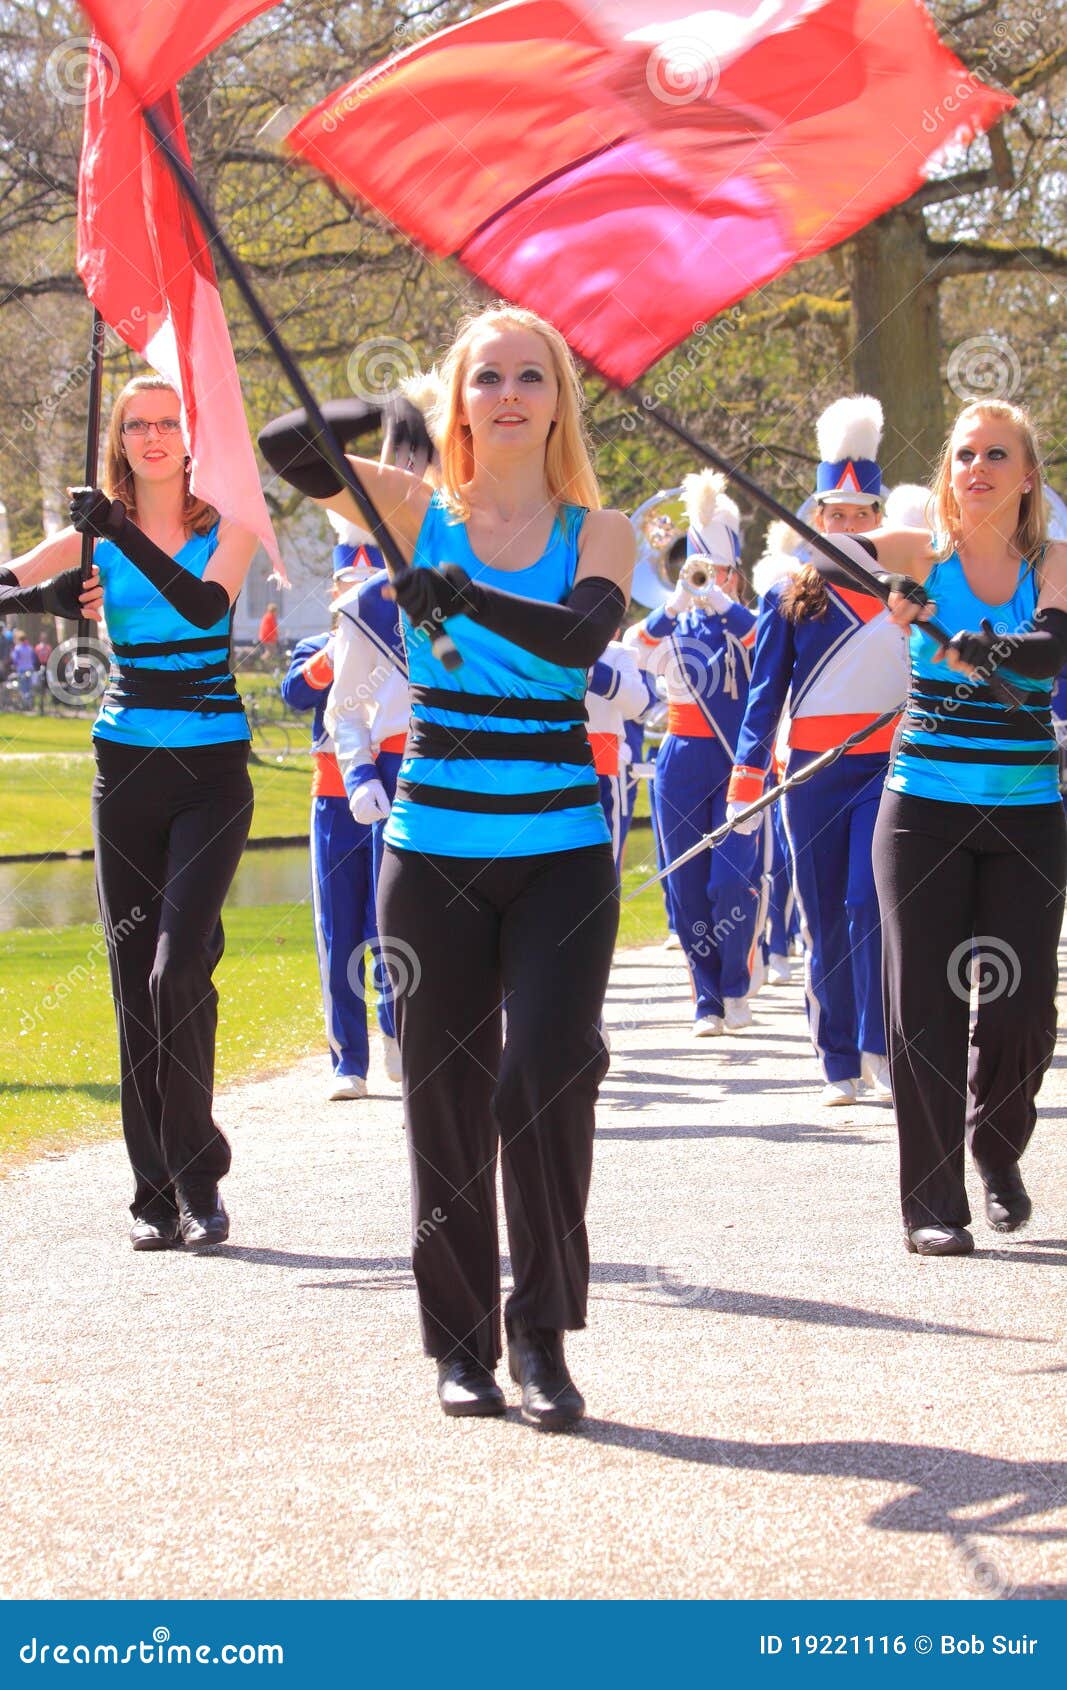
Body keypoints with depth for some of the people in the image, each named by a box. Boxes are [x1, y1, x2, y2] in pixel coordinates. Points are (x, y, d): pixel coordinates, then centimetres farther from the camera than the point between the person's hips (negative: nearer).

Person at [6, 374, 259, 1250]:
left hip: (212, 766, -3)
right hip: (128, 763, 3)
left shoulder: (226, 527, 1)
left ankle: (198, 1183, -7)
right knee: (133, 977, 2)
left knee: (177, 968, -15)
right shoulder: (97, 534, 7)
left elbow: (209, 604, -18)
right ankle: (156, 1190, 8)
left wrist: (125, 536, -26)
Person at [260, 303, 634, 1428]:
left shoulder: (598, 533, 3)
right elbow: (286, 449, -9)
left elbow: (582, 637, -17)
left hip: (562, 852, -1)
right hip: (434, 849, 1)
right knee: (445, 1095, 4)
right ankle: (460, 1340, 16)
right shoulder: (419, 512, 4)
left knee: (547, 1079, -12)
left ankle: (543, 1334, 1)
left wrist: (467, 597, -32)